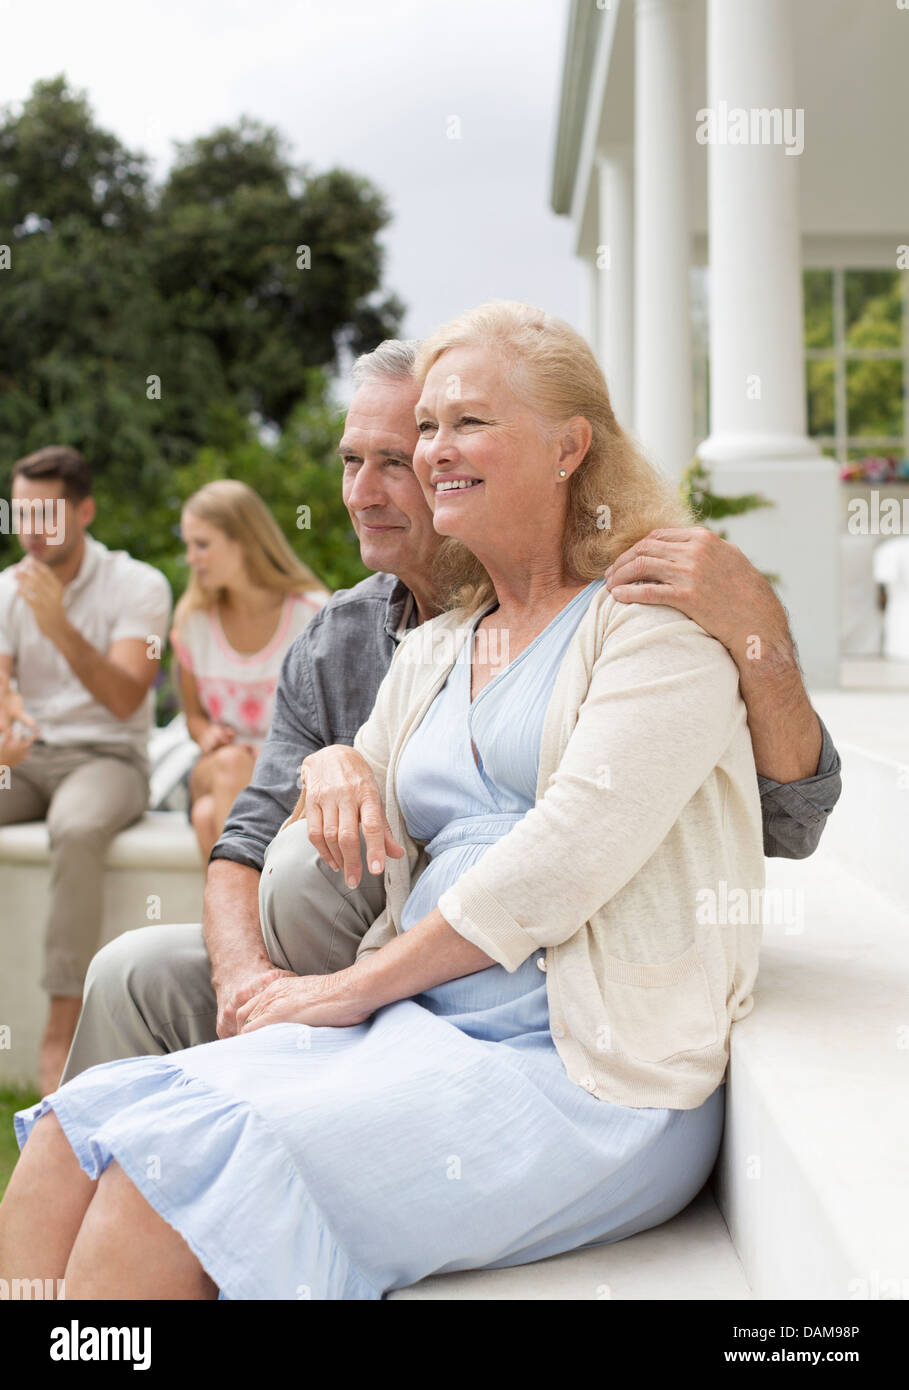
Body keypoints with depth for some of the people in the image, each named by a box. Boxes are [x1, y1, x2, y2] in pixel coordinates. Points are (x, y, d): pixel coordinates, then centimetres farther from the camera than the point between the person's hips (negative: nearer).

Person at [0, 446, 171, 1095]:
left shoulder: (138, 585, -4)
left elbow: (125, 698, -17)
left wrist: (61, 628, -31)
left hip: (106, 756, -4)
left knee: (78, 829, -37)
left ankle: (63, 1030, -33)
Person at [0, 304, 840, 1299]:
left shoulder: (656, 619, -1)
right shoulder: (427, 655, 21)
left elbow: (569, 852, -13)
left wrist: (360, 985, -7)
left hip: (591, 1076, -6)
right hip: (422, 1031, 7)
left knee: (176, 1162, -25)